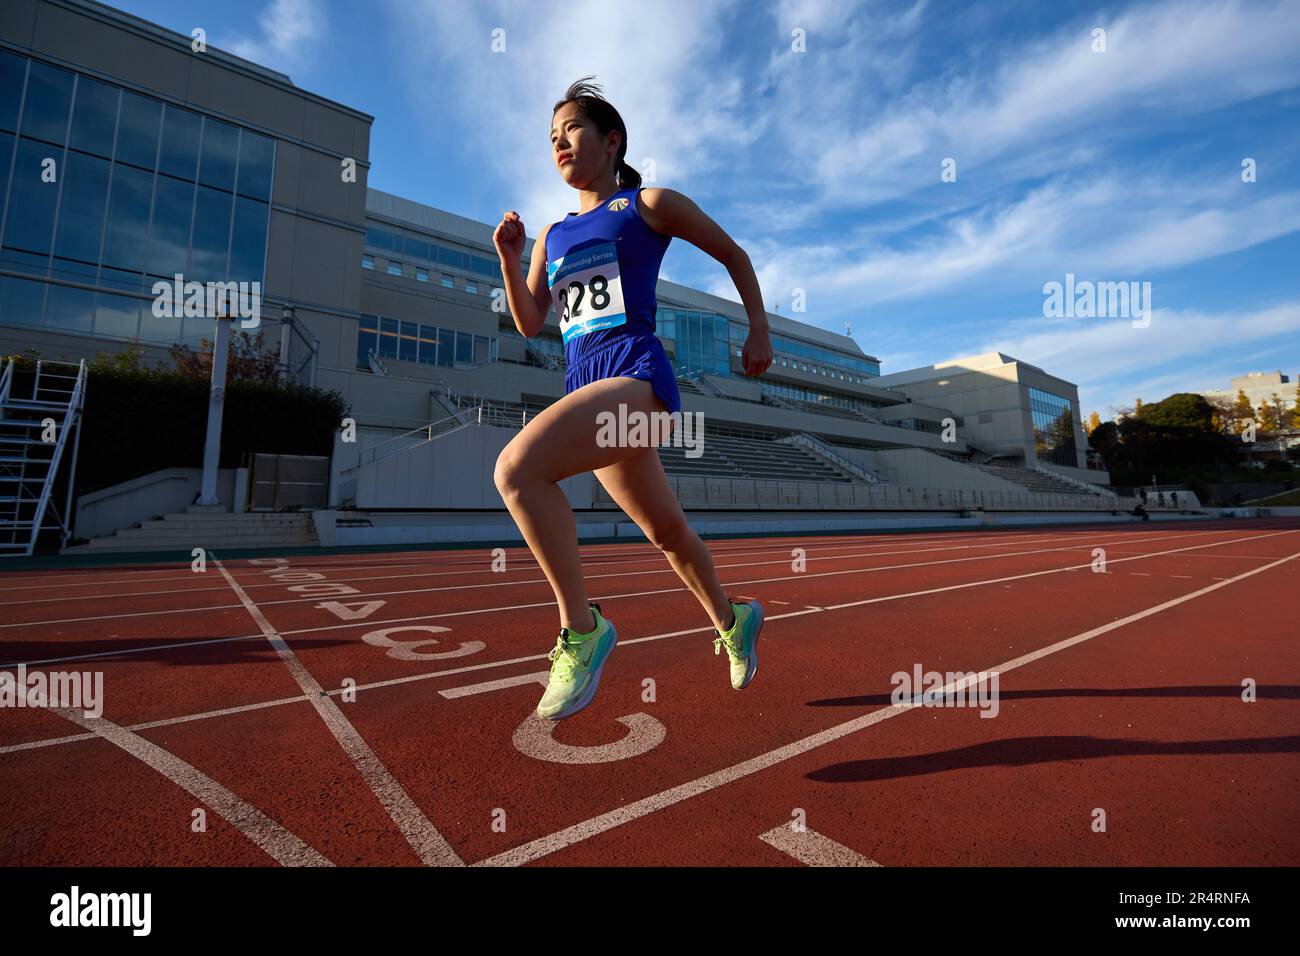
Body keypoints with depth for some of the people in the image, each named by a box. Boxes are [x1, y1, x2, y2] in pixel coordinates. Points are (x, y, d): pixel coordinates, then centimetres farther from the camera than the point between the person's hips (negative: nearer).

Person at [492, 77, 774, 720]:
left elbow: (733, 255, 17)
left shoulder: (649, 204, 9)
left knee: (516, 468, -27)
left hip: (637, 375, -6)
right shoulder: (553, 235, 24)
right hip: (586, 386, 7)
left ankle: (581, 628, -16)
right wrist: (509, 259, 5)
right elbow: (530, 324, 19)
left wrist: (759, 331, 12)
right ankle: (731, 621, 38)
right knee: (666, 531, 15)